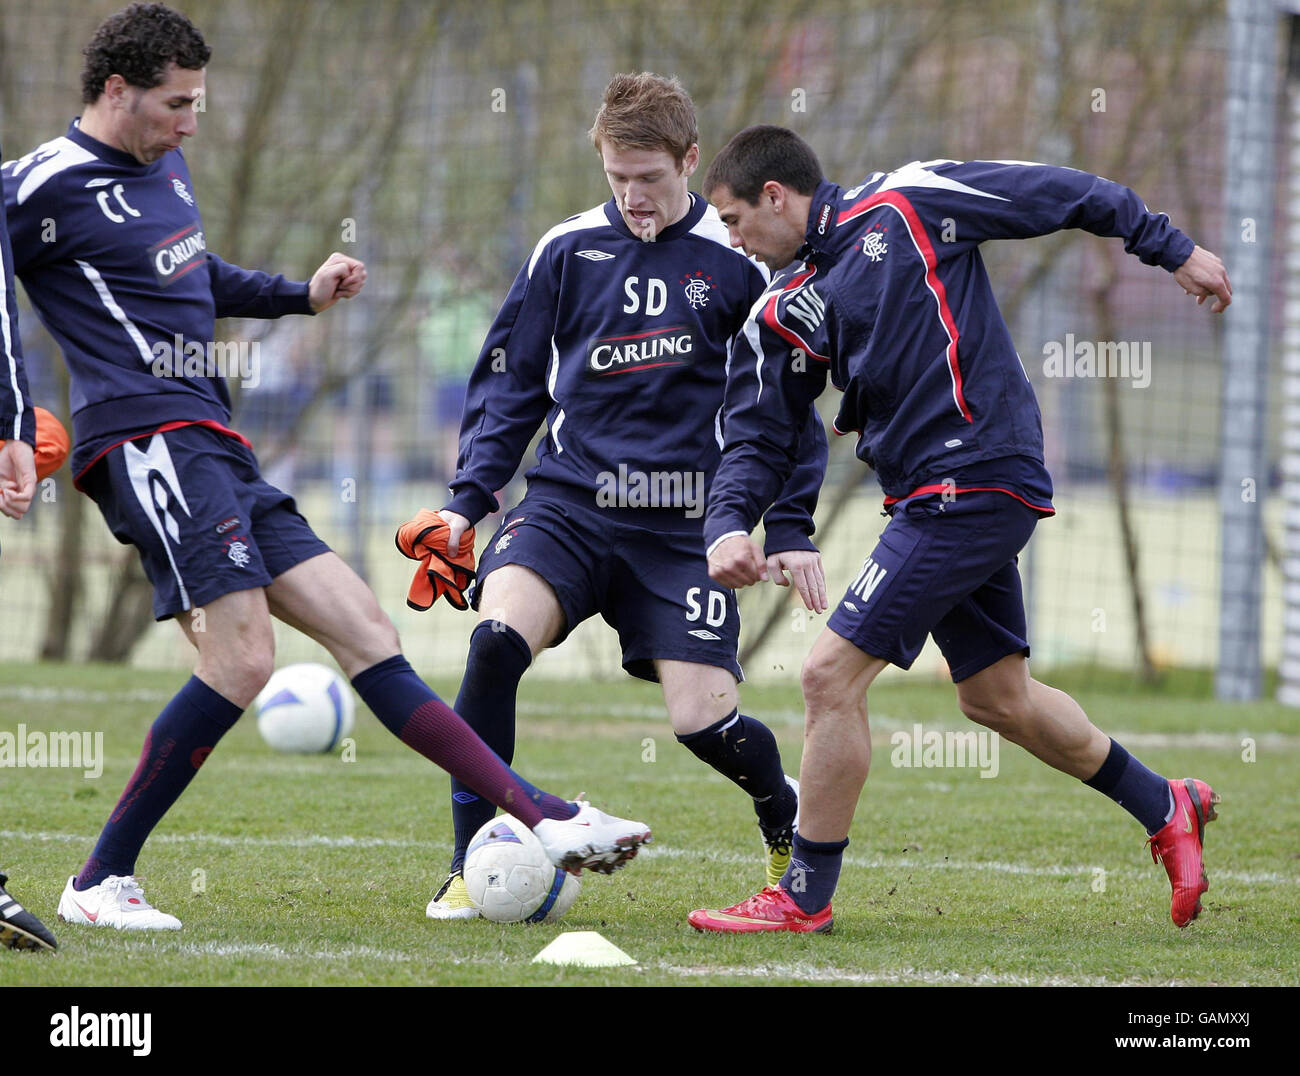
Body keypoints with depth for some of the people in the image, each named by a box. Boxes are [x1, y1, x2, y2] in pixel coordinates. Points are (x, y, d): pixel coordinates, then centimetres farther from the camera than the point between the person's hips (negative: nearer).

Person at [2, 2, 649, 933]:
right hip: (148, 441, -10)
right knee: (242, 657, -19)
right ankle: (100, 882, -11)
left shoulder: (163, 167, 20)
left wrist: (304, 295, 31)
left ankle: (541, 819, 2)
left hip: (213, 449, 10)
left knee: (364, 628, 4)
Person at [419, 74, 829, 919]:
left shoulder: (737, 263, 0)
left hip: (685, 524, -1)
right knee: (496, 639, -26)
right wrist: (468, 499, 3)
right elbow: (510, 383, 13)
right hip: (570, 500, 1)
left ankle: (788, 824, 28)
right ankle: (470, 871, -16)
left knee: (703, 720, -8)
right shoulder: (567, 252, 4)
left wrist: (791, 530, 4)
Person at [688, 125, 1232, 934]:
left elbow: (1061, 195, 1)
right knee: (998, 696, 17)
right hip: (930, 498, 8)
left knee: (833, 673, -10)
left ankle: (806, 898, -1)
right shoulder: (782, 314, 13)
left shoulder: (909, 204, -5)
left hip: (976, 479, -8)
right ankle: (1167, 810, 37)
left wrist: (1173, 250, 5)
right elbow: (758, 437, 11)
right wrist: (728, 526, -8)